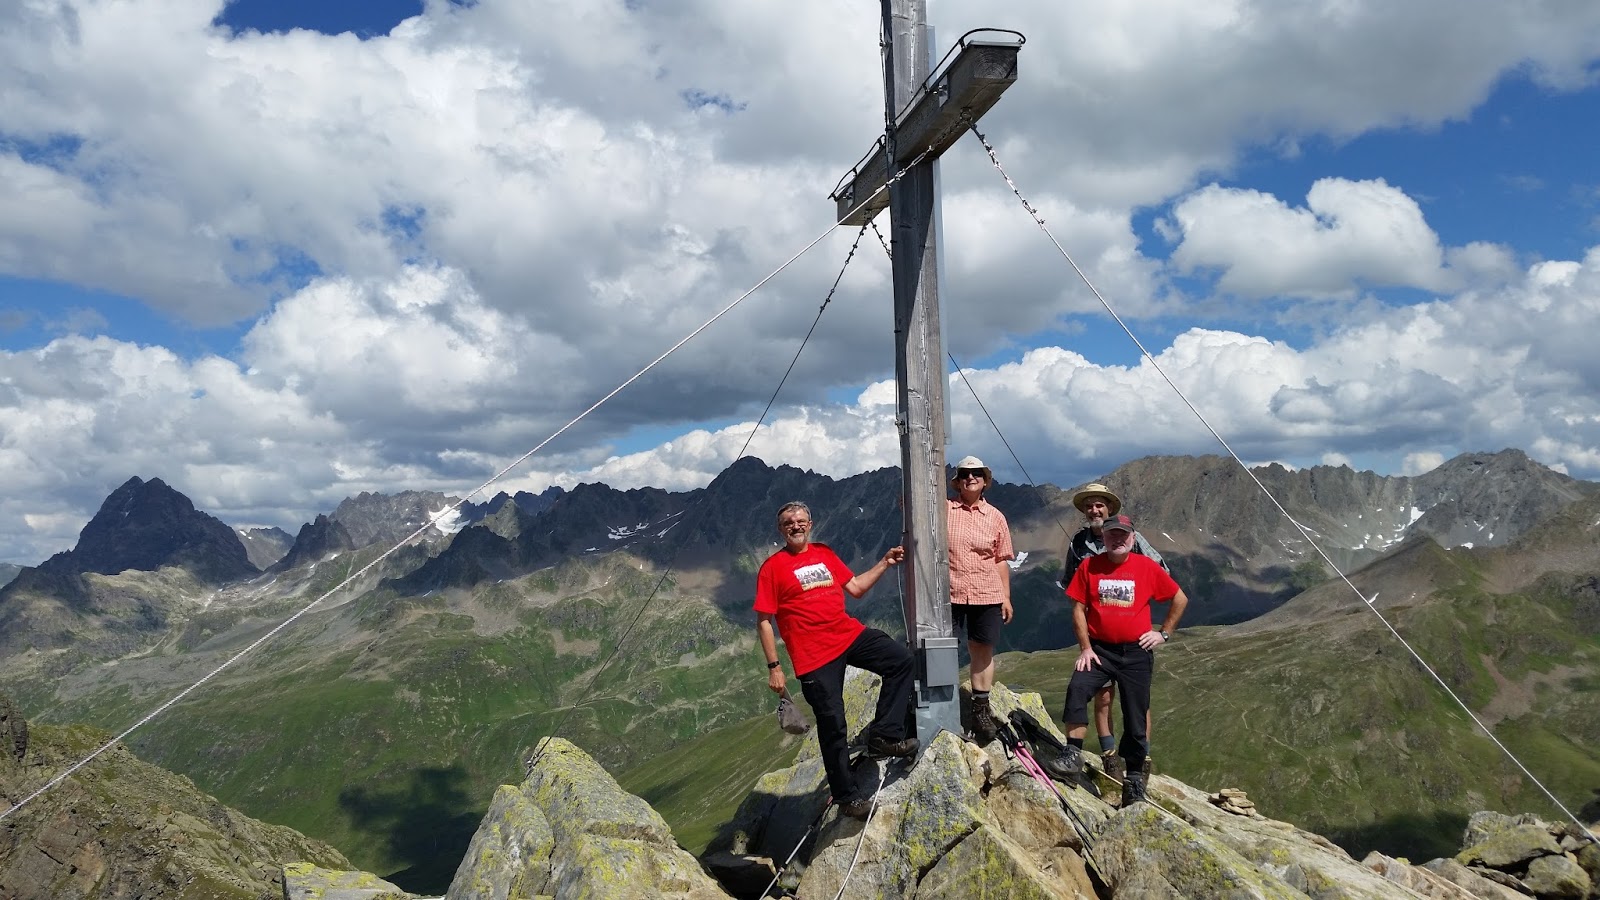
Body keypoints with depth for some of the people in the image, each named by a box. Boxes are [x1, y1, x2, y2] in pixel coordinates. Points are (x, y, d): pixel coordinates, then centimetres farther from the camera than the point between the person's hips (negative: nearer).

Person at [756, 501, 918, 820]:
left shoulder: (824, 554, 12)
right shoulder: (773, 567, -6)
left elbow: (855, 587, 18)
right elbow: (764, 621, -7)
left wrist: (884, 563, 9)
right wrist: (774, 668, -10)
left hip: (850, 634, 6)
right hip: (814, 654, -6)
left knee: (902, 661, -6)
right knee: (832, 724, -1)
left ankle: (883, 735, 1)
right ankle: (847, 796, 15)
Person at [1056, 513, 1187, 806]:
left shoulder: (1147, 567, -2)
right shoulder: (1089, 566, -1)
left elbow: (1180, 599, 10)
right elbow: (1078, 608, 0)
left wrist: (1164, 633, 5)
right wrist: (1085, 648, -6)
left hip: (1136, 652, 0)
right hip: (1099, 649, 0)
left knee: (1136, 716, 5)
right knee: (1077, 688, -25)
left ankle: (1135, 777, 20)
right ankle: (1073, 755, -18)